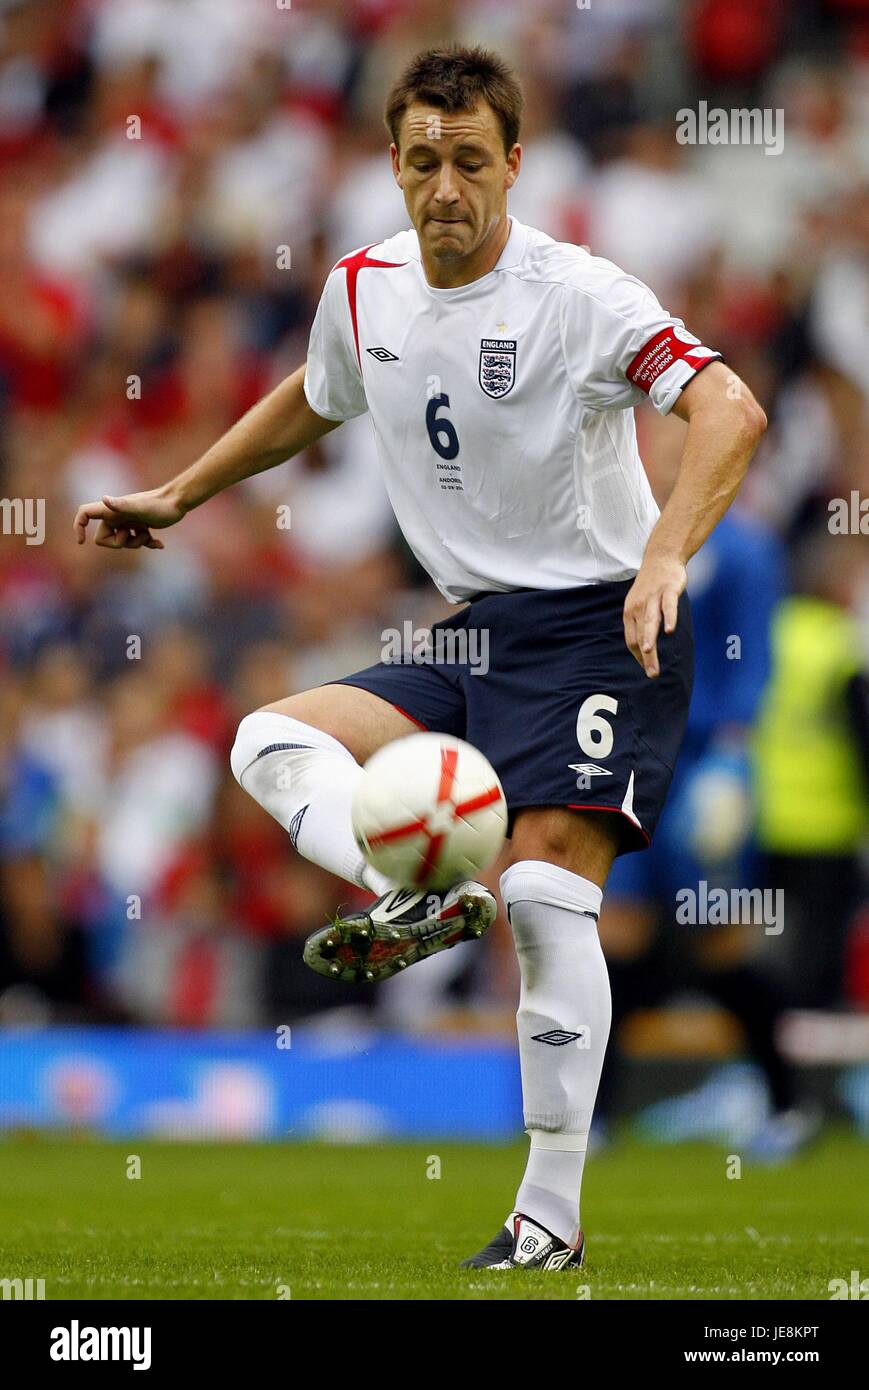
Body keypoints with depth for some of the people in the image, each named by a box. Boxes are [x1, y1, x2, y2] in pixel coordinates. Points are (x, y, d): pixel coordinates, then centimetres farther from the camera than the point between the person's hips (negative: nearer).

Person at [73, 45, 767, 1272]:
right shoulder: (365, 290, 5)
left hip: (597, 626, -8)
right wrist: (173, 498, 29)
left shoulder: (575, 294, -17)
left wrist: (665, 555, -42)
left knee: (548, 893, -18)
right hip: (471, 633, 8)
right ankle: (424, 893, -31)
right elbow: (308, 402, 27)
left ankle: (552, 1215, -13)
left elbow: (728, 409, -28)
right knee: (271, 743, -4)